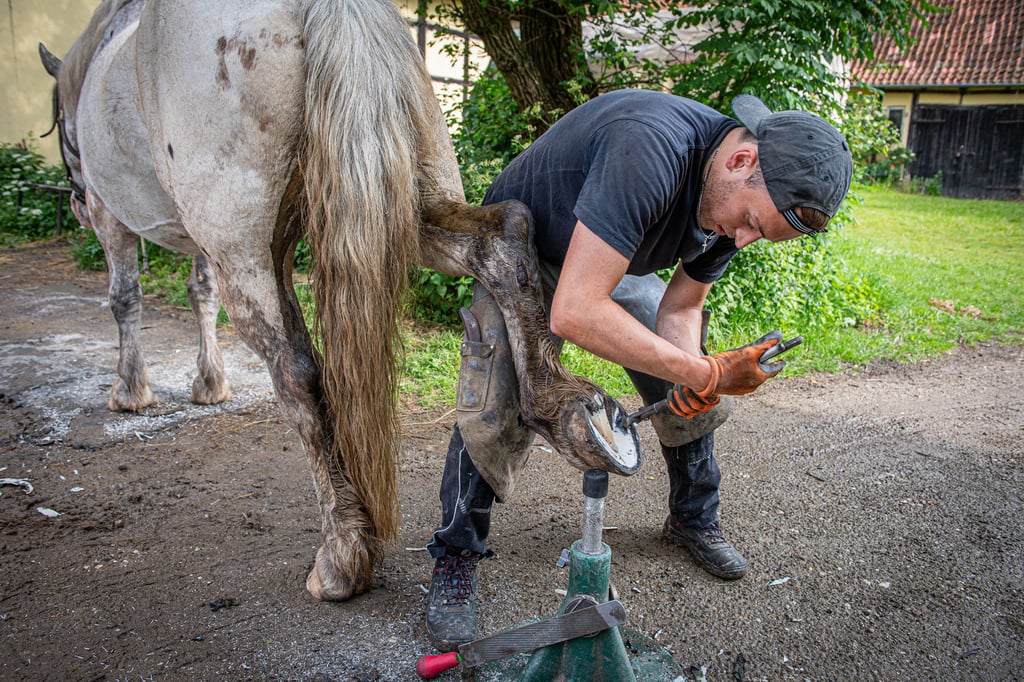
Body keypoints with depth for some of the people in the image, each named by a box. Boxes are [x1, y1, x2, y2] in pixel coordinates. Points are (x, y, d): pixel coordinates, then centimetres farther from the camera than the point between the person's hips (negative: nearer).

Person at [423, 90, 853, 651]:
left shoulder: (743, 197, -15)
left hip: (614, 262, 7)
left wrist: (698, 378, -24)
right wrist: (701, 374, -40)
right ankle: (456, 555, 0)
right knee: (495, 409, -24)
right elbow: (573, 311, -47)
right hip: (523, 249, -6)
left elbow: (680, 307, -3)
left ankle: (694, 520, 31)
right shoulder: (652, 147, -42)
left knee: (698, 398, 4)